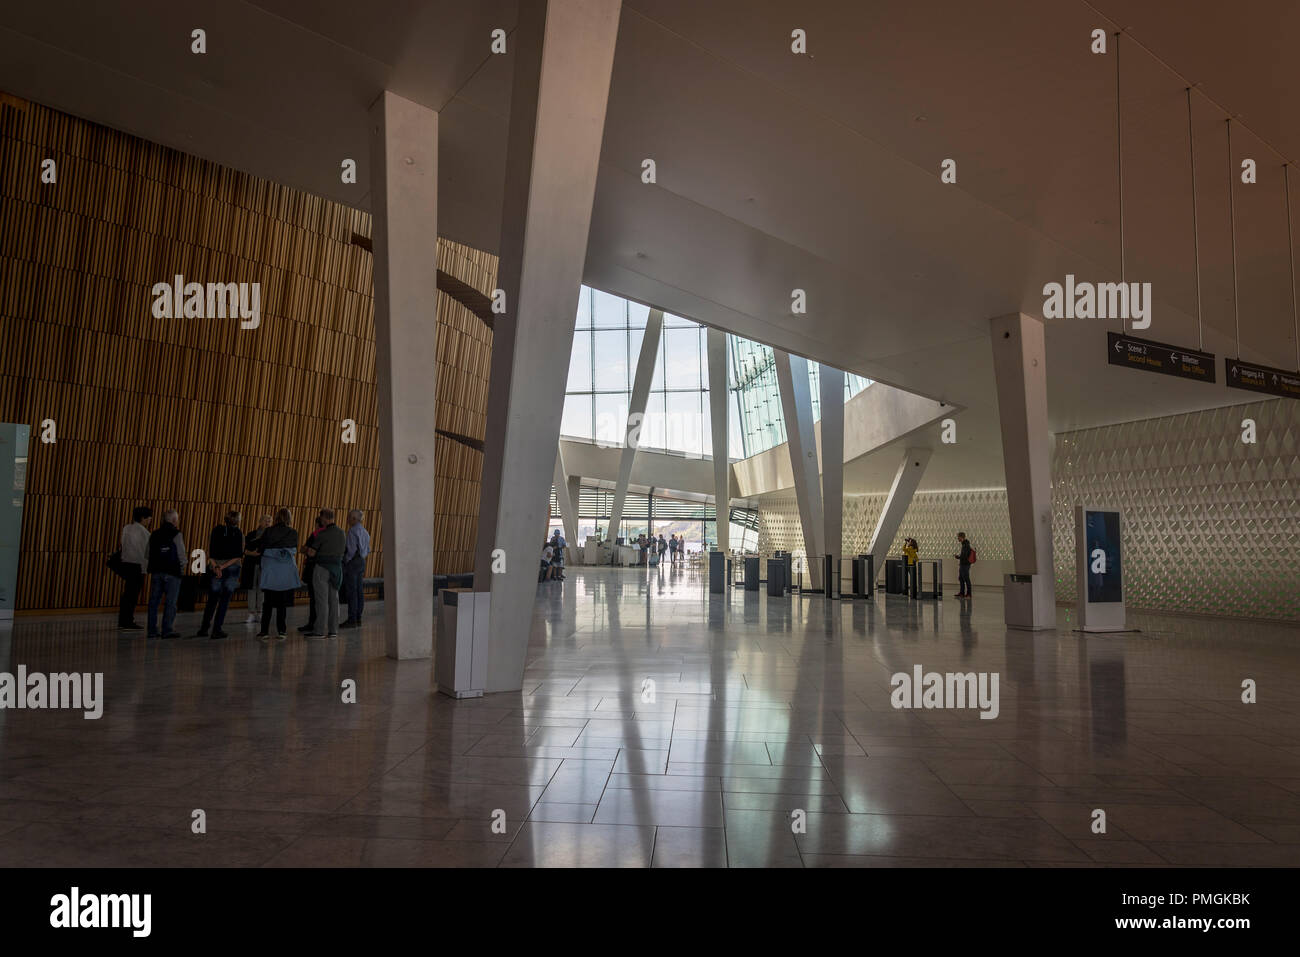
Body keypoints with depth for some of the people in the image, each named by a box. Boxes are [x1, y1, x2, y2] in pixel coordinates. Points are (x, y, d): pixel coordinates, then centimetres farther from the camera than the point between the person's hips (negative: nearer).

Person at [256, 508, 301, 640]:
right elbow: (295, 552, 5)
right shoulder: (293, 533, -3)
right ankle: (280, 632, 6)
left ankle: (264, 631, 11)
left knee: (268, 603, 9)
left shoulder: (268, 532, -2)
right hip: (287, 571, 0)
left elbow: (259, 550, 1)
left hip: (270, 571, 0)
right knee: (282, 603, 6)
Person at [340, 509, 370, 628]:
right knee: (359, 591, 9)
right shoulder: (365, 531, 14)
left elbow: (351, 549, -18)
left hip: (352, 561, -8)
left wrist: (345, 561, -10)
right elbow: (368, 550, 17)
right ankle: (358, 619, 12)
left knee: (351, 592, -5)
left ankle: (352, 620, -4)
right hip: (362, 561, 8)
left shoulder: (352, 531, -12)